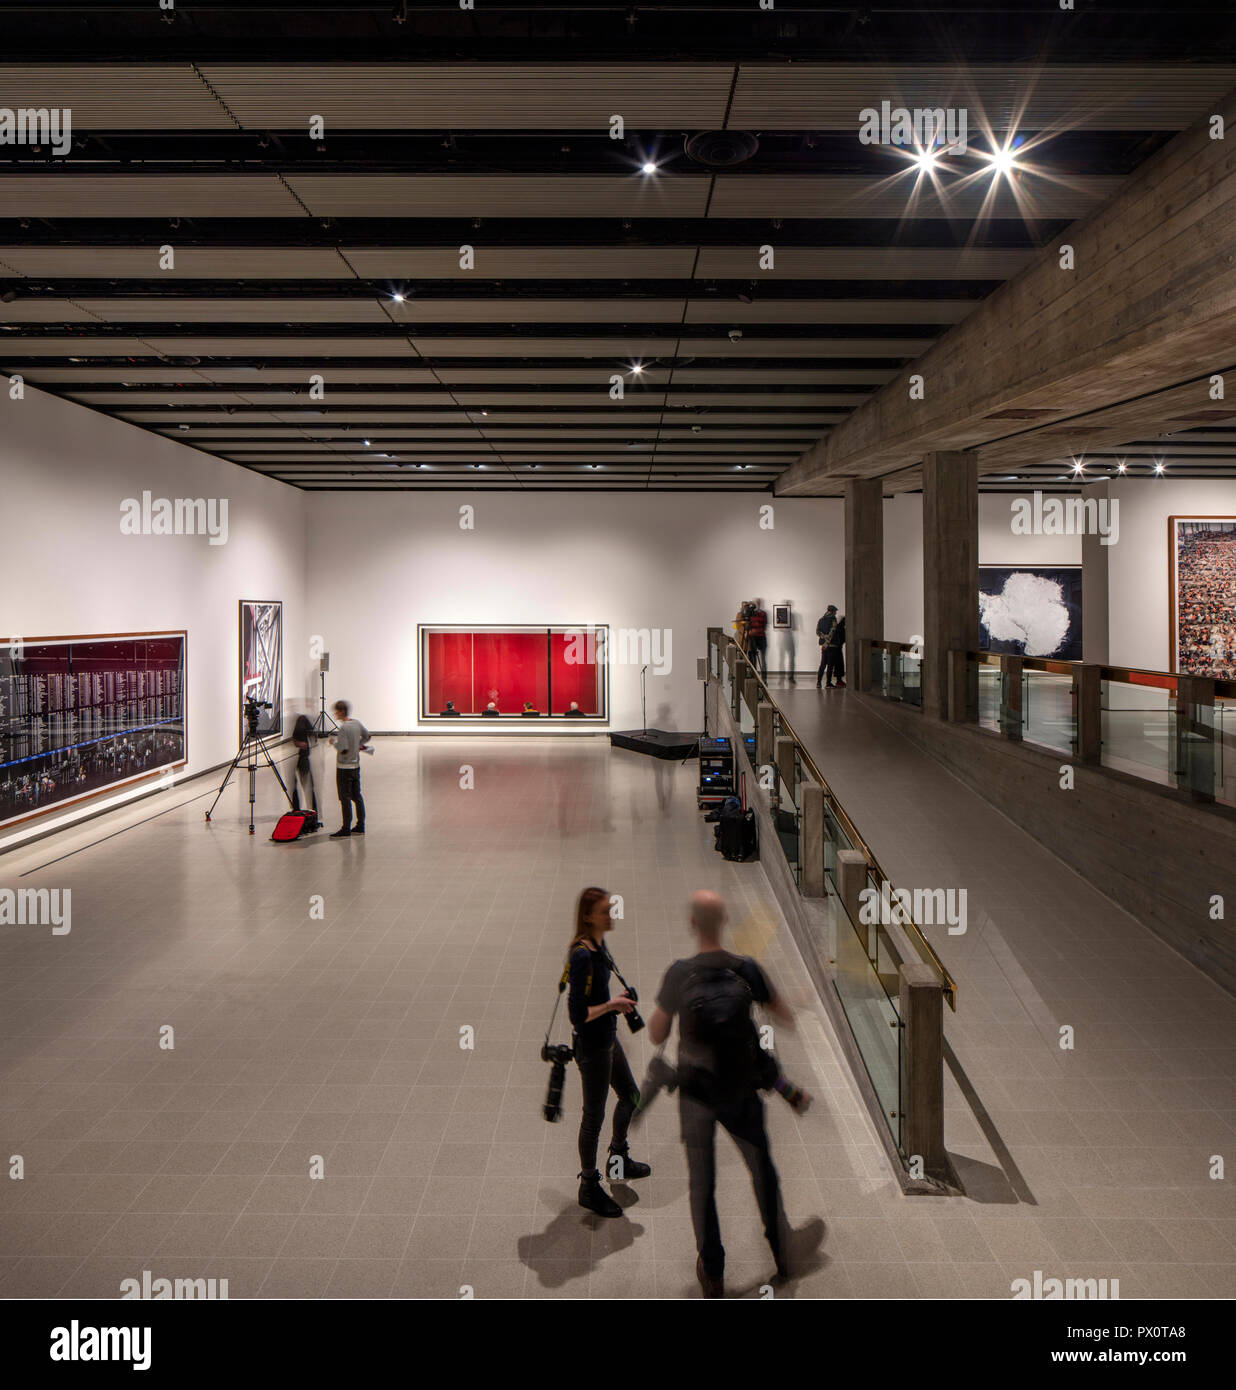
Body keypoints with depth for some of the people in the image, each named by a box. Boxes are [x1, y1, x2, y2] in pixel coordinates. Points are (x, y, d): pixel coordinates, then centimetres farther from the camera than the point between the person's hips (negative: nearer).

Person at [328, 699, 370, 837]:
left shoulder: (343, 728, -19)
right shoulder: (357, 723, 4)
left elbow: (343, 749, -23)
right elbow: (366, 736, 20)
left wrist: (334, 742, -8)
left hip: (344, 768, -8)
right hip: (356, 766, 8)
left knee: (345, 798, -3)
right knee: (357, 796, 13)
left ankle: (346, 829, -1)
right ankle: (360, 826, 18)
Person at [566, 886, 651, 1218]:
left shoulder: (597, 945, 1)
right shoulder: (582, 956, -28)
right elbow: (578, 1013, -28)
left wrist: (616, 1002, 3)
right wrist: (612, 1004, -18)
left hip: (607, 1038, 10)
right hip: (592, 1045, -10)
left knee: (630, 1095, 24)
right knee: (594, 1115, 6)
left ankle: (618, 1159, 45)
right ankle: (589, 1187, 23)